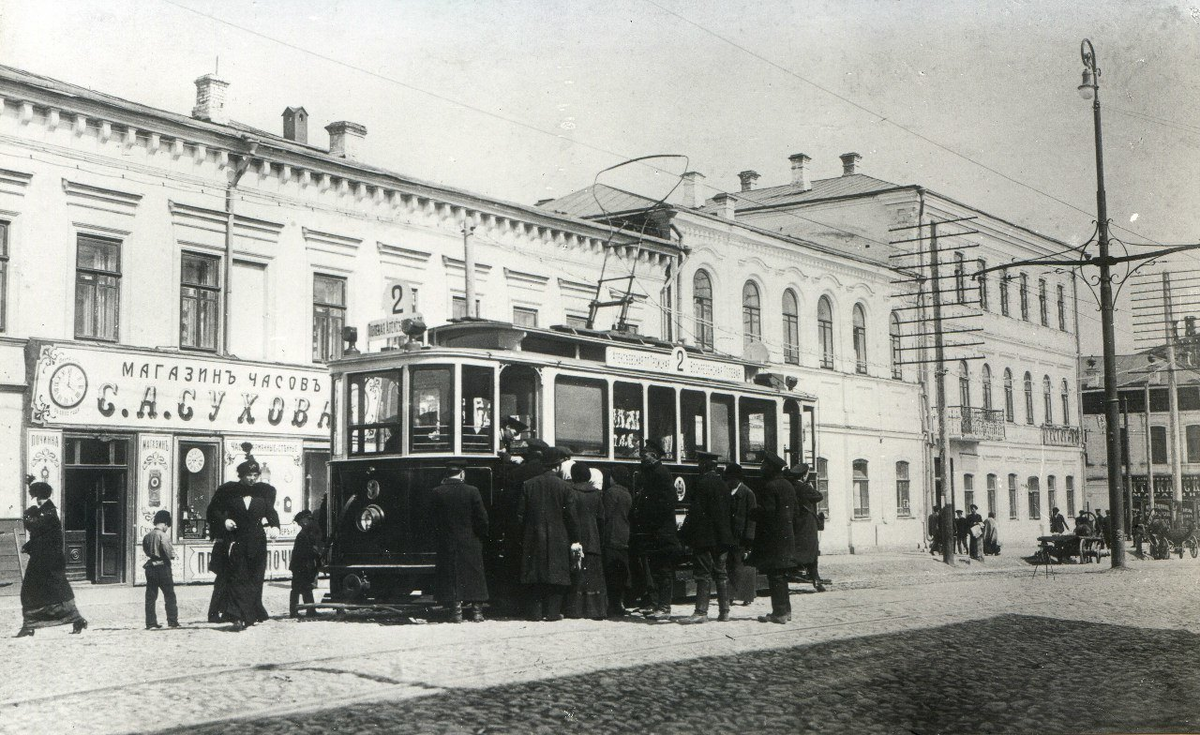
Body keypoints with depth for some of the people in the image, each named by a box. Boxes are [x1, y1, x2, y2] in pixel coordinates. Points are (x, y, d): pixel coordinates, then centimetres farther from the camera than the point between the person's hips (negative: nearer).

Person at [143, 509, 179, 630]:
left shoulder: (147, 536, 6)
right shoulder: (163, 535, -13)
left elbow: (145, 550, 12)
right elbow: (169, 553, -17)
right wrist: (174, 553, 2)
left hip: (150, 568, 6)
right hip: (162, 568, -5)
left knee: (150, 596, 7)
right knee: (169, 595, 4)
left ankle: (150, 623, 6)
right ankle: (172, 621, 3)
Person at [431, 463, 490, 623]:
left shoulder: (437, 493, -6)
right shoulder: (472, 491, -8)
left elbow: (433, 517, 0)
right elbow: (482, 518, -5)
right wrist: (482, 536, 8)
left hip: (446, 543, 0)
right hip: (470, 542, 0)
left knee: (451, 577, 7)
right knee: (474, 576, 9)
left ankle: (456, 611, 3)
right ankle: (477, 611, 11)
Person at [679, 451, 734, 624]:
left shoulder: (703, 483, -13)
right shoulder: (722, 484, 11)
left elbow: (695, 511, -16)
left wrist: (685, 533, -11)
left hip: (705, 537, -7)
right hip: (722, 536, 8)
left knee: (703, 574, -6)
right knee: (721, 574, 10)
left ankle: (701, 611, -8)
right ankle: (724, 611, 12)